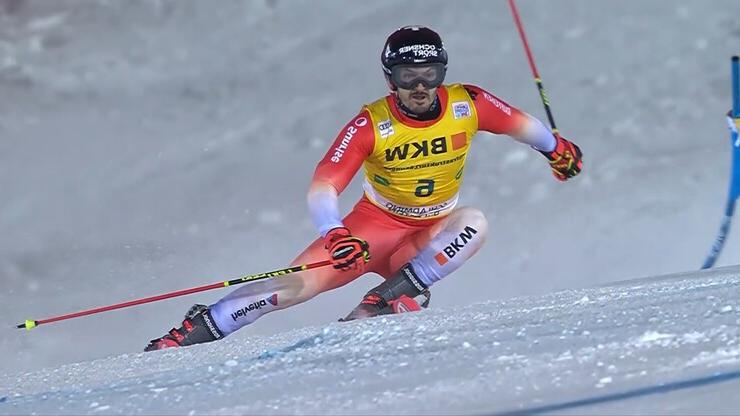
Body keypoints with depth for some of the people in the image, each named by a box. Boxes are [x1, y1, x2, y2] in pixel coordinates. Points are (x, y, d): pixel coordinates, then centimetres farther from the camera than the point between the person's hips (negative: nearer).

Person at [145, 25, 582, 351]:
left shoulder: (467, 104, -14)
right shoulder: (371, 125, -20)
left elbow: (517, 121, 9)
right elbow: (322, 188, -28)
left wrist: (555, 147, 19)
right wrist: (335, 234, -45)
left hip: (431, 237, 2)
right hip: (375, 226, -2)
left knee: (474, 222, -30)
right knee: (301, 281, -20)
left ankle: (389, 297, -28)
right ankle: (197, 330, -7)